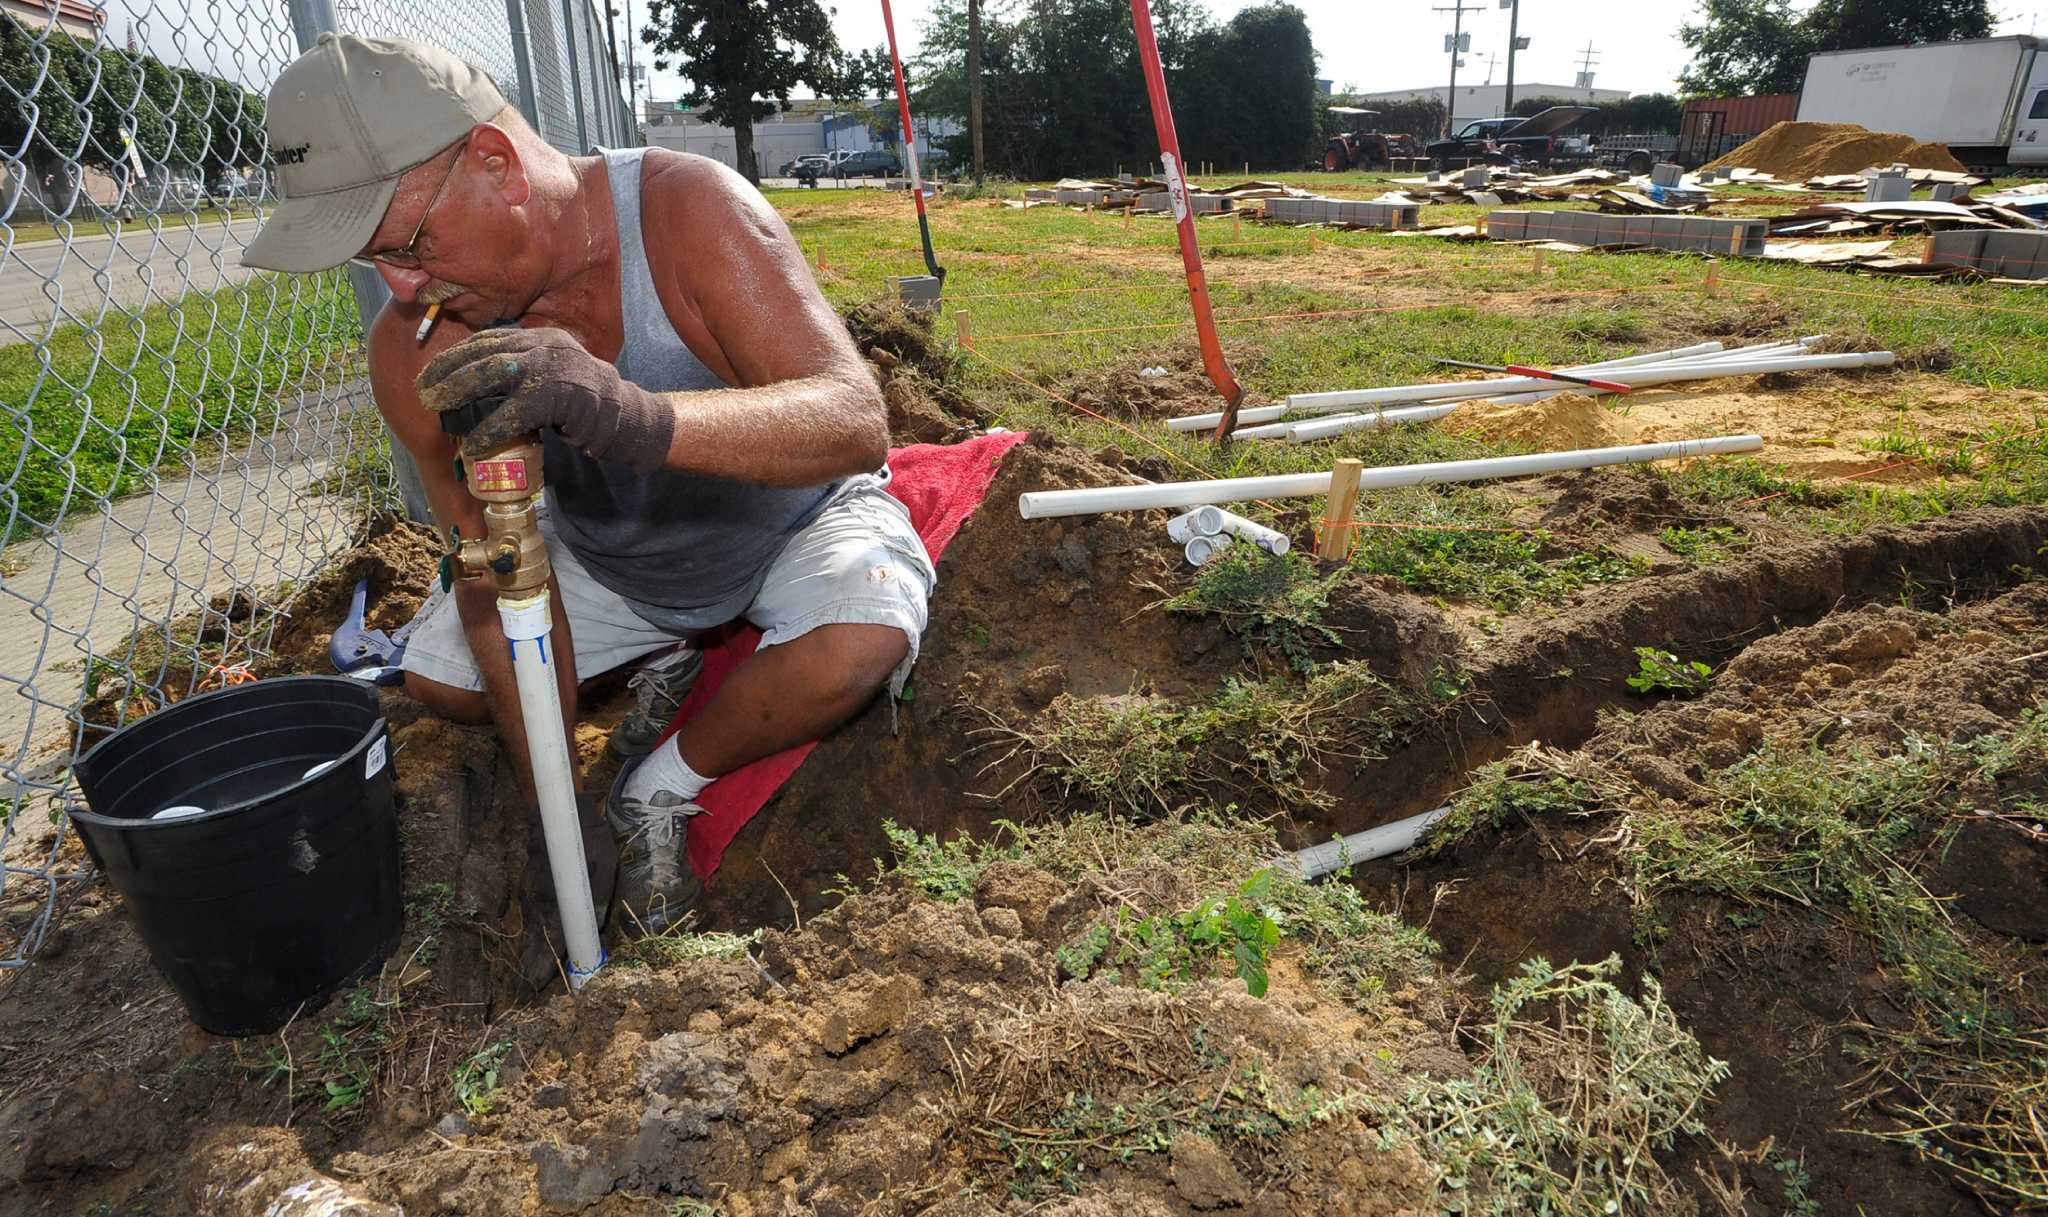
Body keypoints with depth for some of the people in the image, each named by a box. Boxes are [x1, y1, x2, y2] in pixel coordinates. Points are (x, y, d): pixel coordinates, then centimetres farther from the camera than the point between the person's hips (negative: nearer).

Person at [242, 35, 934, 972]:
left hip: (792, 519, -3)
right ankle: (661, 663, 20)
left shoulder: (687, 209, -32)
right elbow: (497, 573, -17)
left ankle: (660, 789, -5)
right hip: (610, 558, 4)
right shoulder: (416, 350, -21)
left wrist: (638, 418, -62)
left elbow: (857, 419, -44)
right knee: (436, 677, -4)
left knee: (862, 642, -33)